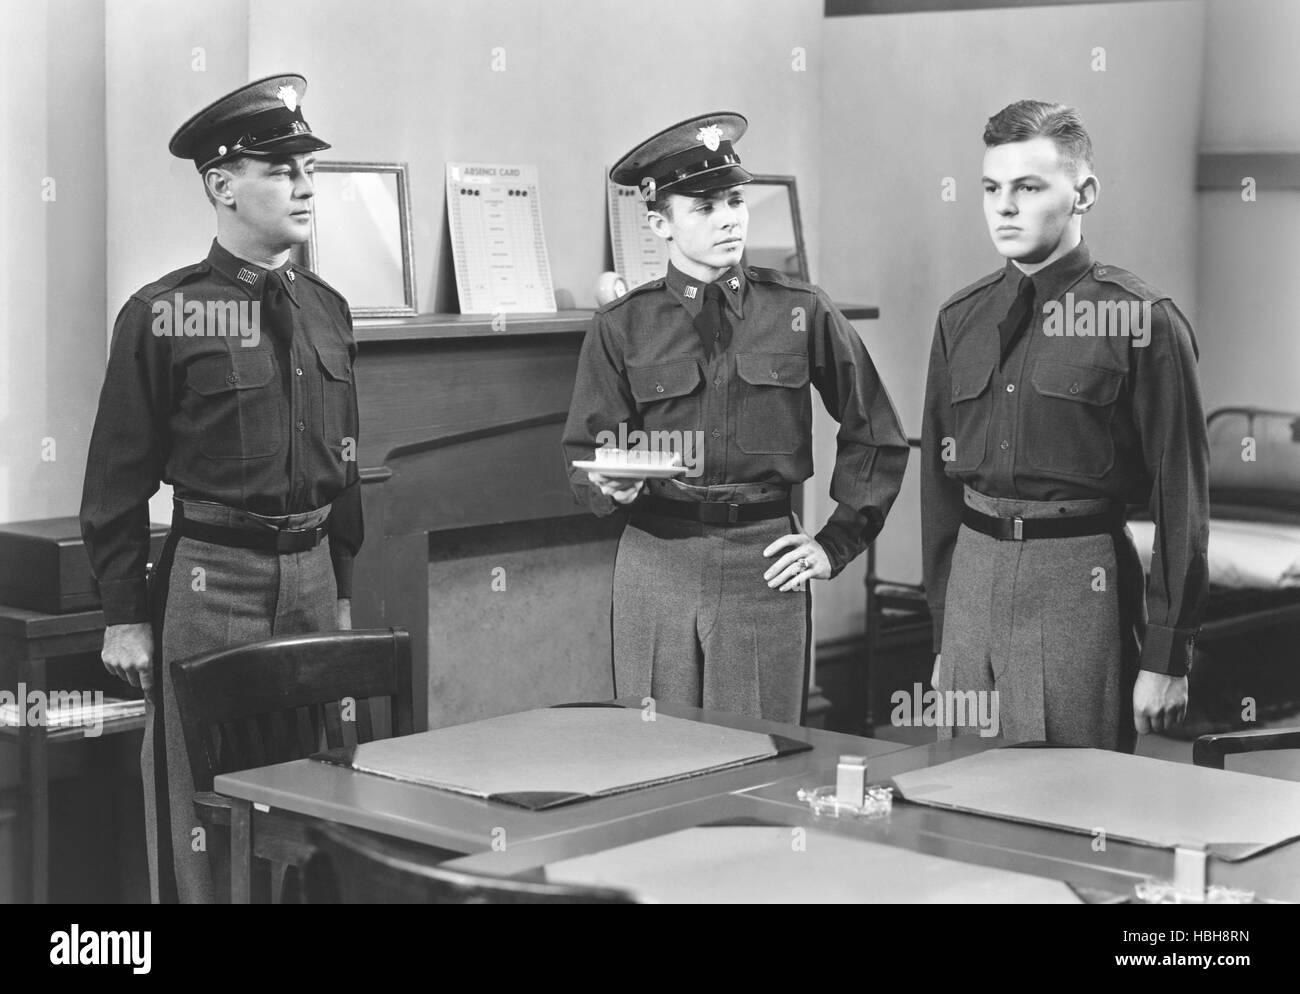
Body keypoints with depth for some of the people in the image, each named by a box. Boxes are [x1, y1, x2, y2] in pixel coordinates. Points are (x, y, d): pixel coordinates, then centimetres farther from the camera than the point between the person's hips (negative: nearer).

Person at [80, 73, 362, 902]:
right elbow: (118, 477, -6)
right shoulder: (163, 314, -8)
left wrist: (342, 585, 15)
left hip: (313, 571, 5)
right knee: (205, 810, 1)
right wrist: (125, 615, -7)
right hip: (212, 578, -5)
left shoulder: (327, 309, 8)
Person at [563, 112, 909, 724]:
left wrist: (837, 543, 6)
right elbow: (583, 459, 4)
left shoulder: (800, 313, 3)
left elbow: (877, 439, 10)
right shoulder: (622, 329, 2)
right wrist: (609, 485, -18)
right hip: (655, 563, 0)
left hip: (765, 566, 0)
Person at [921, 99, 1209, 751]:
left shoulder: (1143, 320, -5)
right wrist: (940, 633, 14)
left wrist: (1167, 657, -7)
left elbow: (1180, 496, -6)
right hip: (972, 573, 5)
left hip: (1080, 583, -5)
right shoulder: (960, 318, 11)